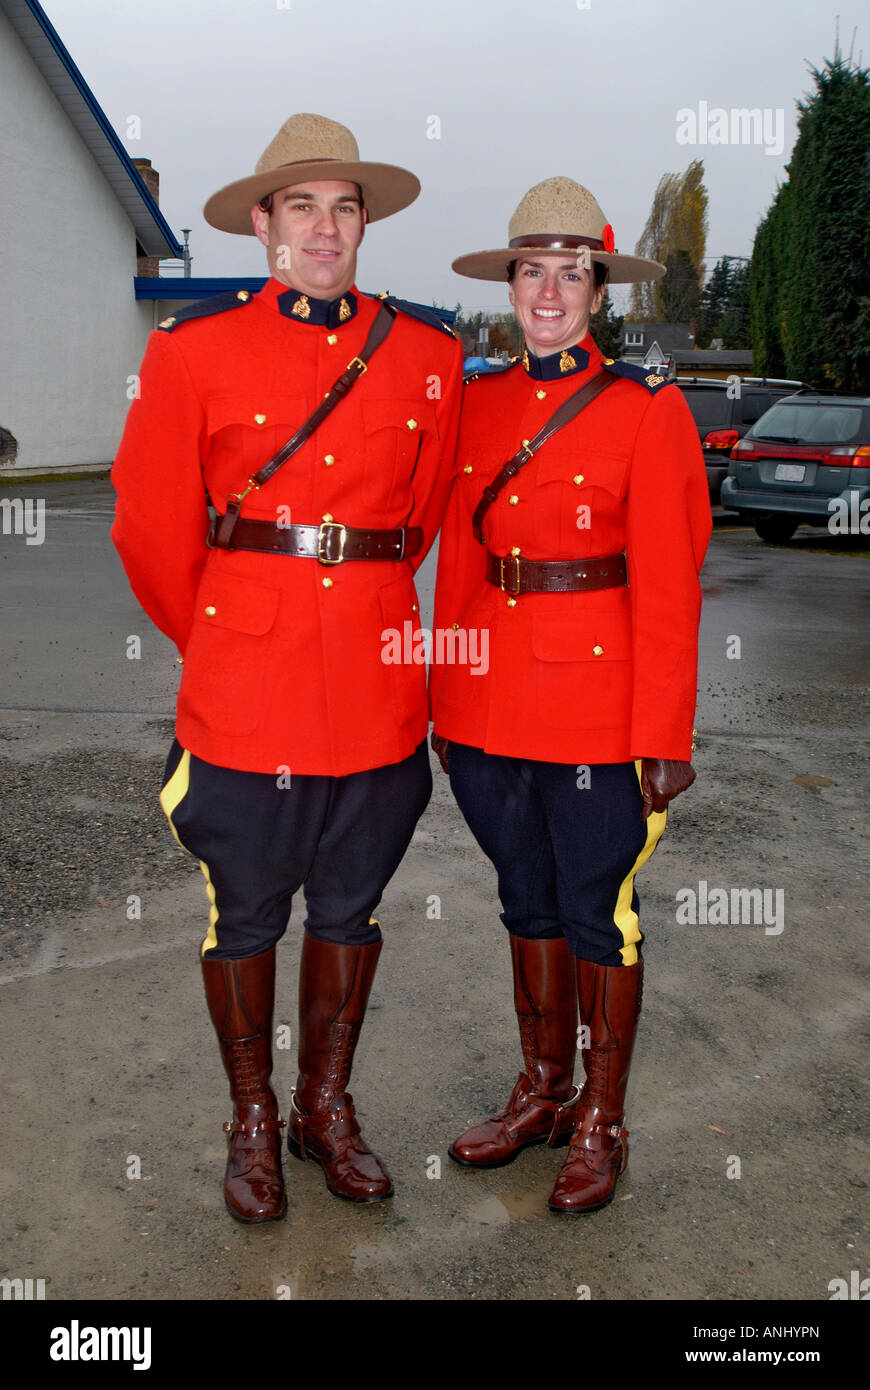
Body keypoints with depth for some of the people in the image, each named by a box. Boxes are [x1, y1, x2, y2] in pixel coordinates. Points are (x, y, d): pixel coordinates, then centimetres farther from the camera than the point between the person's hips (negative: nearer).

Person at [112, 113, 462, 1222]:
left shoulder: (429, 358, 5)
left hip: (378, 691, 3)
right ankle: (252, 1122, 32)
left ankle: (327, 1108, 36)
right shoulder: (194, 349, -2)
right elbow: (152, 526, 3)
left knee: (349, 909, 15)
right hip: (242, 700, -2)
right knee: (244, 913, 10)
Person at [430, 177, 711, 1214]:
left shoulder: (648, 409, -6)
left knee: (597, 911, 7)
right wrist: (448, 700, 8)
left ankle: (601, 1121, 27)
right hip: (493, 700, 5)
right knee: (527, 899, 16)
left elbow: (668, 586, -9)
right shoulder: (478, 401, 8)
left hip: (597, 706, -4)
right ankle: (542, 1090, 35)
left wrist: (665, 737, -11)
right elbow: (457, 560, 9)